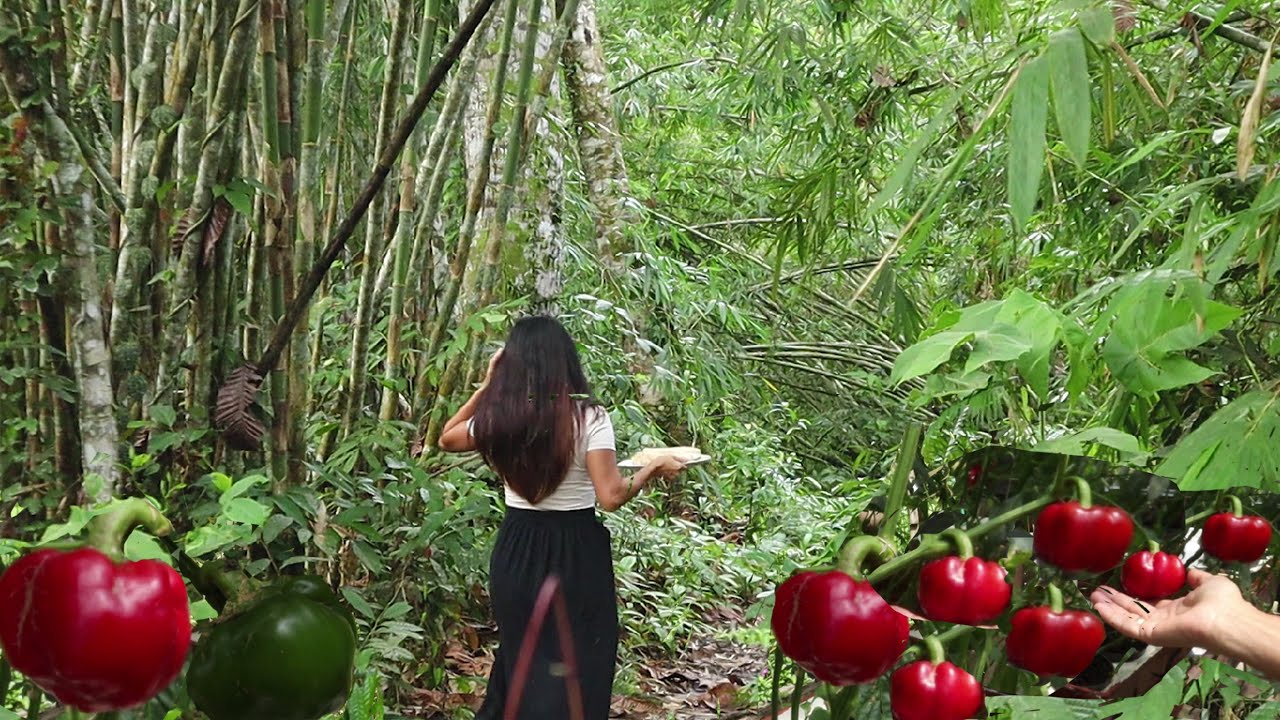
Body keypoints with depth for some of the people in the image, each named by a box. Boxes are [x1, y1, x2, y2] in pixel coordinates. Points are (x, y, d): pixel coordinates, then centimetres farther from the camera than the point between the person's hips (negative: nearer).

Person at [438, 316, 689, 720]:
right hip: (576, 554, -4)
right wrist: (653, 468, -3)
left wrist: (487, 386, 10)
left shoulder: (497, 419, -5)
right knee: (578, 665, 10)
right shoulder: (587, 417, -15)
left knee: (520, 660, 22)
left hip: (516, 552, 4)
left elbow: (447, 439, 16)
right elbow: (611, 497, -19)